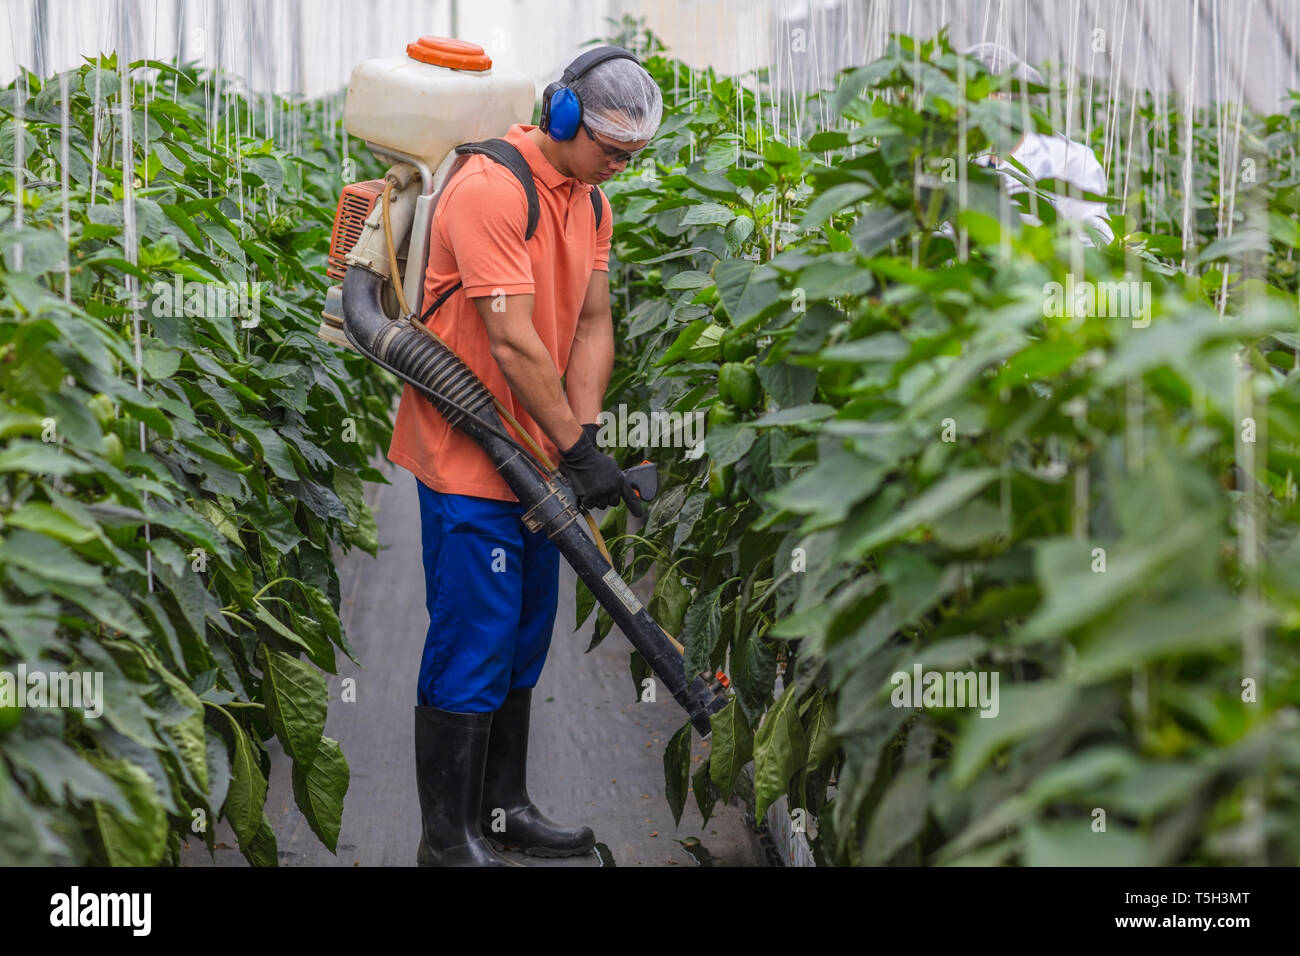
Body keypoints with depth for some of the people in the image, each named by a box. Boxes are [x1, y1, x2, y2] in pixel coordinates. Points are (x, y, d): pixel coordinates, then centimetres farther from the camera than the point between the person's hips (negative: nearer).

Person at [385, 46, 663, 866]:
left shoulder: (591, 201, 9)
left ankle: (503, 807, 28)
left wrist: (583, 432, -6)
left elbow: (592, 324, 8)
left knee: (525, 639, 16)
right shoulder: (490, 191, -21)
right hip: (466, 459, -9)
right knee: (473, 644, -5)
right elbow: (512, 344, -25)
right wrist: (577, 450, -21)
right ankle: (449, 837, 4)